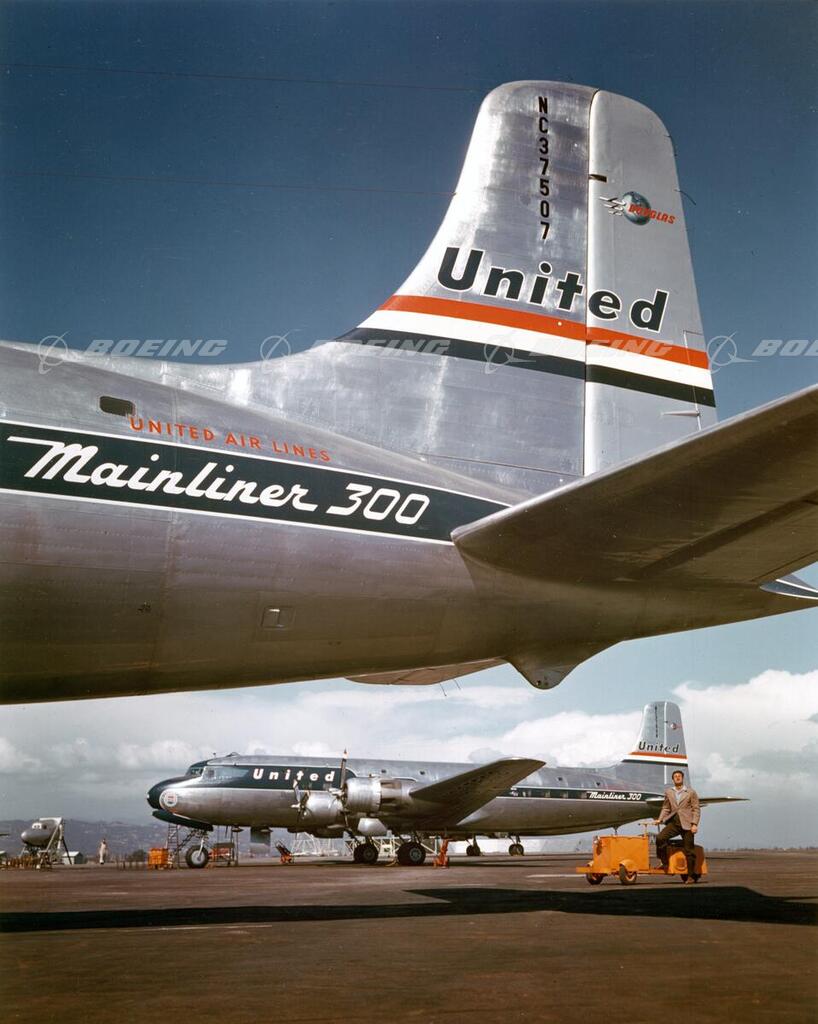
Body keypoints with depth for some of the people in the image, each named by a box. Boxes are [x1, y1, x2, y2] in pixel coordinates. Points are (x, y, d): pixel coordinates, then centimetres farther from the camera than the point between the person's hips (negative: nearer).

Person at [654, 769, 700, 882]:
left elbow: (696, 809, 1)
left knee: (689, 851, -2)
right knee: (660, 838, -19)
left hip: (686, 823, -3)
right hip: (674, 822, 3)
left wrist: (694, 824, -10)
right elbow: (666, 808, 17)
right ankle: (665, 864, -6)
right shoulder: (668, 792, 13)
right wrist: (660, 819, 2)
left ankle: (691, 876, 8)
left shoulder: (691, 792, 4)